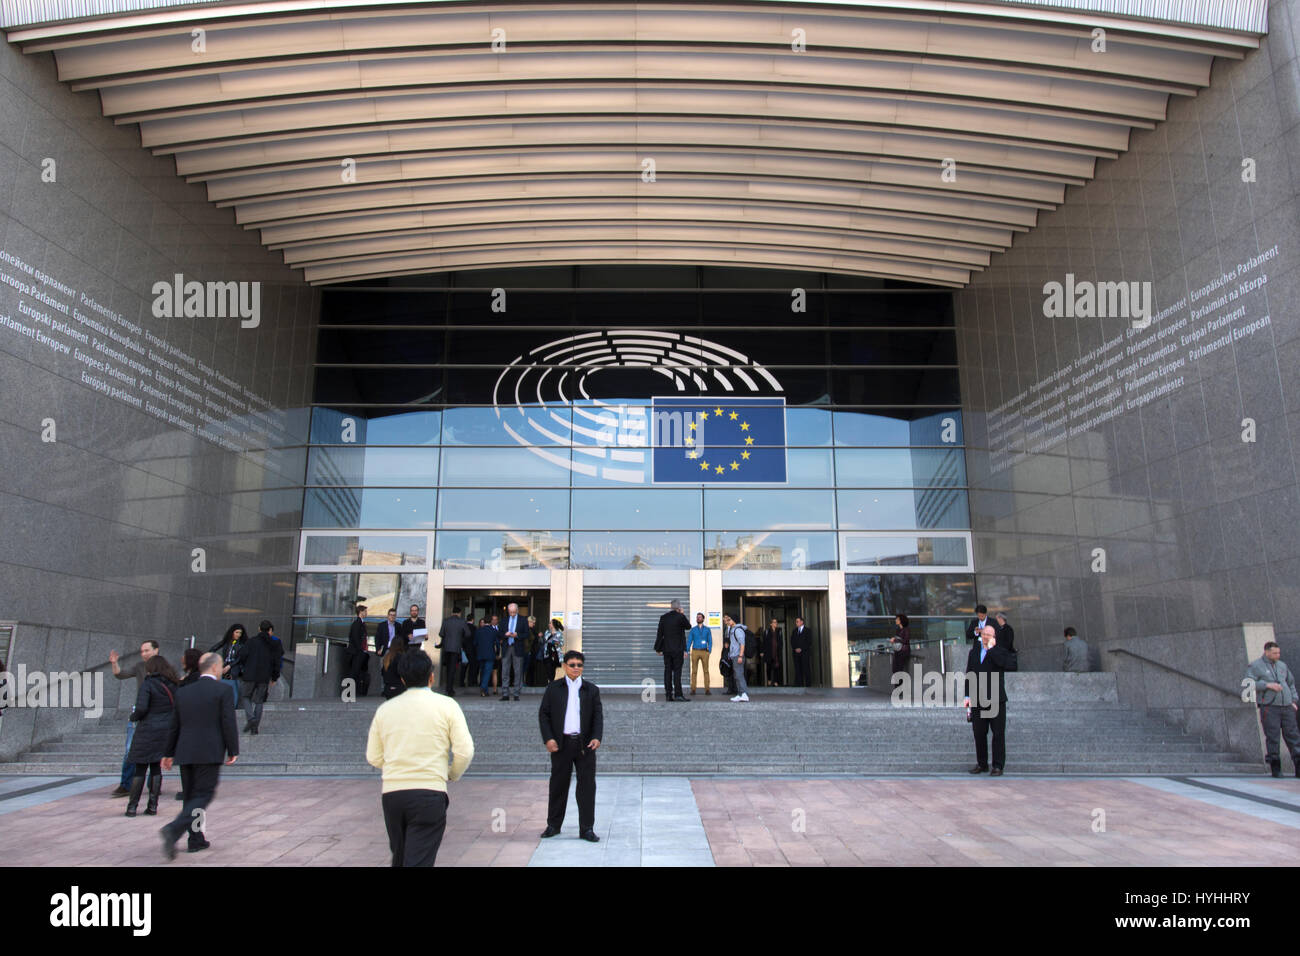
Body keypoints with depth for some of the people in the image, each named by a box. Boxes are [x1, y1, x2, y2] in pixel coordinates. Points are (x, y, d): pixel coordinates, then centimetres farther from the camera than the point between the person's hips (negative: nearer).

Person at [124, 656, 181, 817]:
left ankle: (132, 806, 8)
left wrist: (133, 716, 0)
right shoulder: (174, 684, 7)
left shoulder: (147, 684, -9)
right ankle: (152, 806, 10)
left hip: (148, 731, -4)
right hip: (167, 731, 4)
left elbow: (141, 708, -19)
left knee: (140, 769, 5)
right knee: (156, 768, 11)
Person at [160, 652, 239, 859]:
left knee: (191, 795, 14)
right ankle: (173, 830, -21)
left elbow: (174, 725, 15)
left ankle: (196, 839, 19)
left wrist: (168, 753, 23)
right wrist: (233, 751, -1)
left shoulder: (183, 692, 11)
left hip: (185, 753, 6)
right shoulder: (222, 691, -6)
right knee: (203, 796, -3)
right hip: (209, 753, -6)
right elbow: (229, 724, -9)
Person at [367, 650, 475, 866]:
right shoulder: (446, 706, -1)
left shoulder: (385, 709, 8)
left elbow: (373, 757, 11)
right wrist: (452, 774, 13)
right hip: (430, 794, -4)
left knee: (399, 858, 21)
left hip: (391, 794, 4)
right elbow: (465, 751, -6)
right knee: (419, 861, -4)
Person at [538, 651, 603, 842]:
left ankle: (586, 828, 9)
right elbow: (543, 714, 4)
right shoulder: (553, 688, 5)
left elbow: (598, 716, 6)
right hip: (561, 744, 0)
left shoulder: (591, 690, 7)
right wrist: (548, 738, -7)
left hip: (585, 744, 1)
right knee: (558, 785, 8)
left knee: (587, 786, 1)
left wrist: (596, 737, -10)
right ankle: (553, 825, 23)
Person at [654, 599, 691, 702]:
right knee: (677, 671, -1)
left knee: (667, 671, 6)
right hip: (678, 649, -4)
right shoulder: (680, 617, -9)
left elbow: (659, 633, 5)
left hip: (666, 649, 4)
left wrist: (658, 648, 11)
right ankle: (678, 694, -5)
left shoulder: (663, 617, 4)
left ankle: (668, 695, 6)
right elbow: (688, 627, 8)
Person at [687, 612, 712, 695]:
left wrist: (709, 651, -8)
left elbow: (710, 641, 6)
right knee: (694, 671, -2)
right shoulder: (693, 629, 10)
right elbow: (689, 641, 7)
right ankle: (693, 690, 1)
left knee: (706, 671, -3)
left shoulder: (707, 629, 10)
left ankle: (707, 690, -2)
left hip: (704, 652, 0)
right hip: (695, 651, 0)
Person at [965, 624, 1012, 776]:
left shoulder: (999, 651, 3)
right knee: (979, 733, 8)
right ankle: (982, 764, 19)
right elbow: (969, 675, 14)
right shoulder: (973, 652, 15)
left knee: (998, 733, -1)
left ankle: (998, 766, 5)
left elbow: (1002, 663, -22)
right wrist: (968, 696, 8)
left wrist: (991, 647, -11)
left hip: (996, 700, -4)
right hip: (978, 700, 4)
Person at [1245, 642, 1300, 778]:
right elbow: (1248, 683, -7)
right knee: (1272, 737, -5)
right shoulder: (1255, 666, 2)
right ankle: (1275, 767, 2)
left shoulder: (1282, 665, 19)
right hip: (1269, 707, -5)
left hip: (1286, 706, 5)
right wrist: (1267, 685, -16)